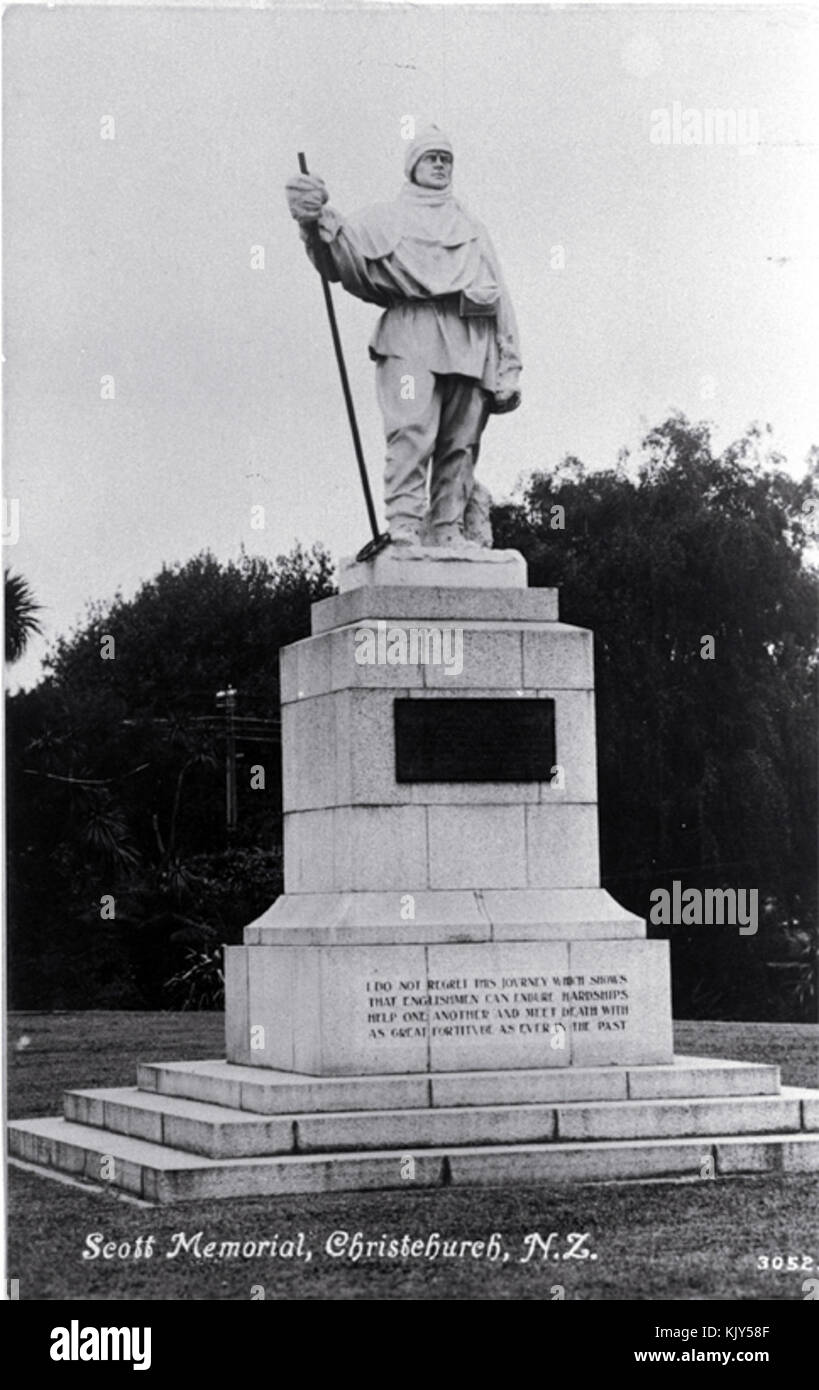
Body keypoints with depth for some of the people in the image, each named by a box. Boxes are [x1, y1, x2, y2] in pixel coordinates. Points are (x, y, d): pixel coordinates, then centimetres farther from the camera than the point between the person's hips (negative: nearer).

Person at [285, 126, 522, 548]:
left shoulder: (473, 229, 32)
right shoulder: (387, 218, 20)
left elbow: (501, 299, 25)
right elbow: (345, 253, -1)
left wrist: (509, 369, 12)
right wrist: (319, 220, -25)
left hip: (471, 339, 4)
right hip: (412, 327, -4)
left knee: (460, 444, -5)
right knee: (411, 432, -21)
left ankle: (449, 534, -6)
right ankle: (404, 528, -28)